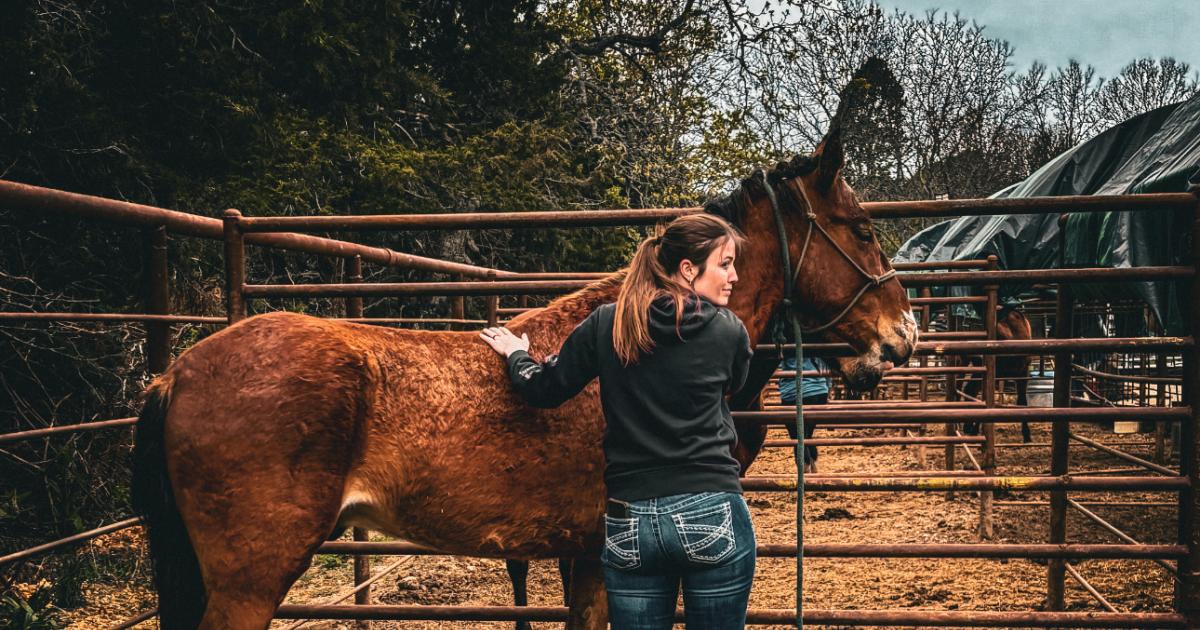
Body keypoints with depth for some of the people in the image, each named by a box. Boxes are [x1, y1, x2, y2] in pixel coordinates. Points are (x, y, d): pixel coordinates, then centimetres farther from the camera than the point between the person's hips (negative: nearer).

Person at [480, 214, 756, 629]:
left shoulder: (605, 325, 0)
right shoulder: (730, 331, -4)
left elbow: (543, 391, 5)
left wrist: (516, 354, 26)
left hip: (629, 523, 2)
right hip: (713, 516, -2)